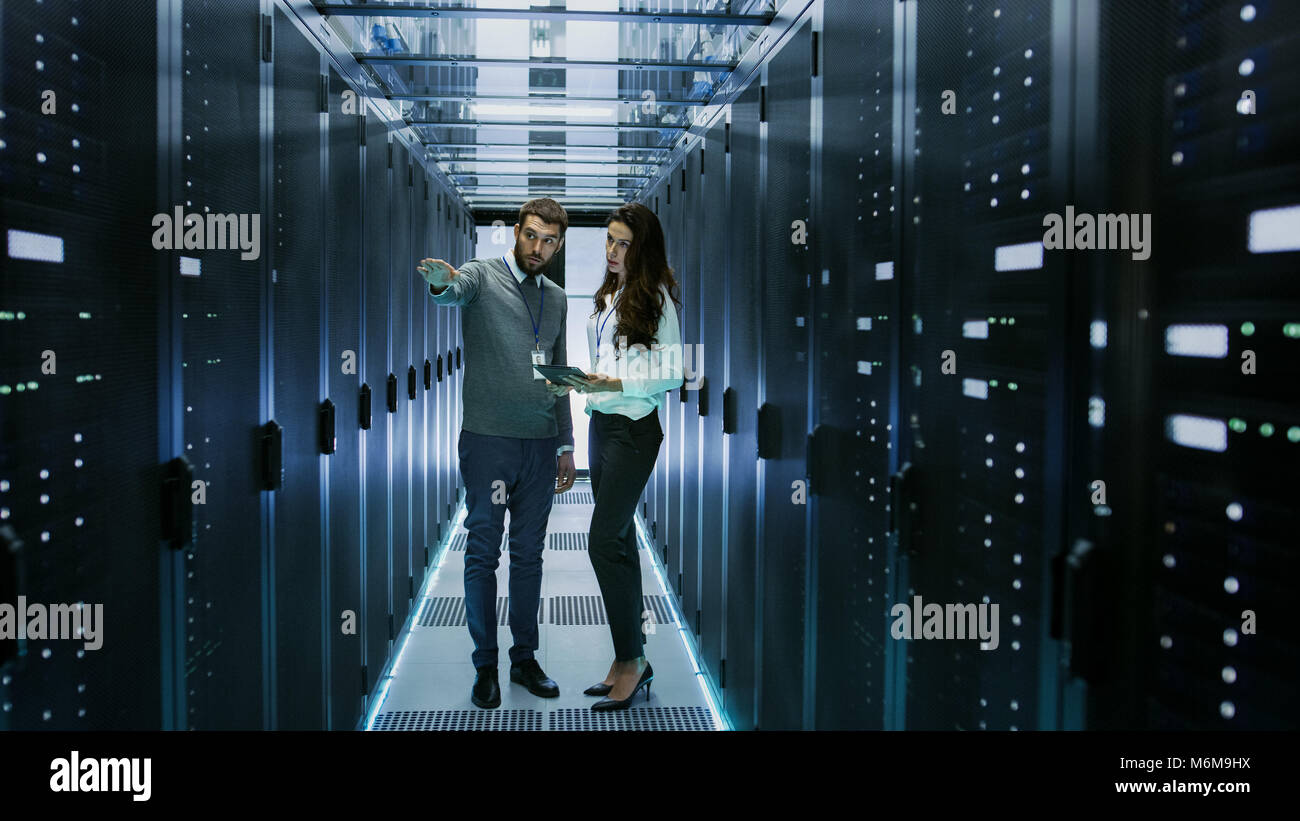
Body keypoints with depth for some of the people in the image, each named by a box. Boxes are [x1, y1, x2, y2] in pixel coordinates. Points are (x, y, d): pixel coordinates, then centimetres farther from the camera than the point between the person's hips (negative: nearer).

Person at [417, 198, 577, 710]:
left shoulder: (556, 298, 15)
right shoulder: (483, 276, -1)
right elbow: (455, 291, -26)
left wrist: (566, 444, 16)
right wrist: (441, 281, -51)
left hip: (541, 446, 5)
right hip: (488, 439, -5)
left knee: (529, 553, 11)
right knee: (482, 553, 2)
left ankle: (525, 657, 22)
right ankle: (485, 664, 13)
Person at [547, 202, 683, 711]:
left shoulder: (655, 297, -8)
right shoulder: (608, 295, 15)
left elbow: (671, 374, -12)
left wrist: (611, 383, -20)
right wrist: (575, 383, 5)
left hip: (633, 428, -8)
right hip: (601, 422, 8)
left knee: (605, 540, -12)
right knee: (619, 541, 10)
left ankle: (631, 658, -1)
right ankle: (630, 660, 17)